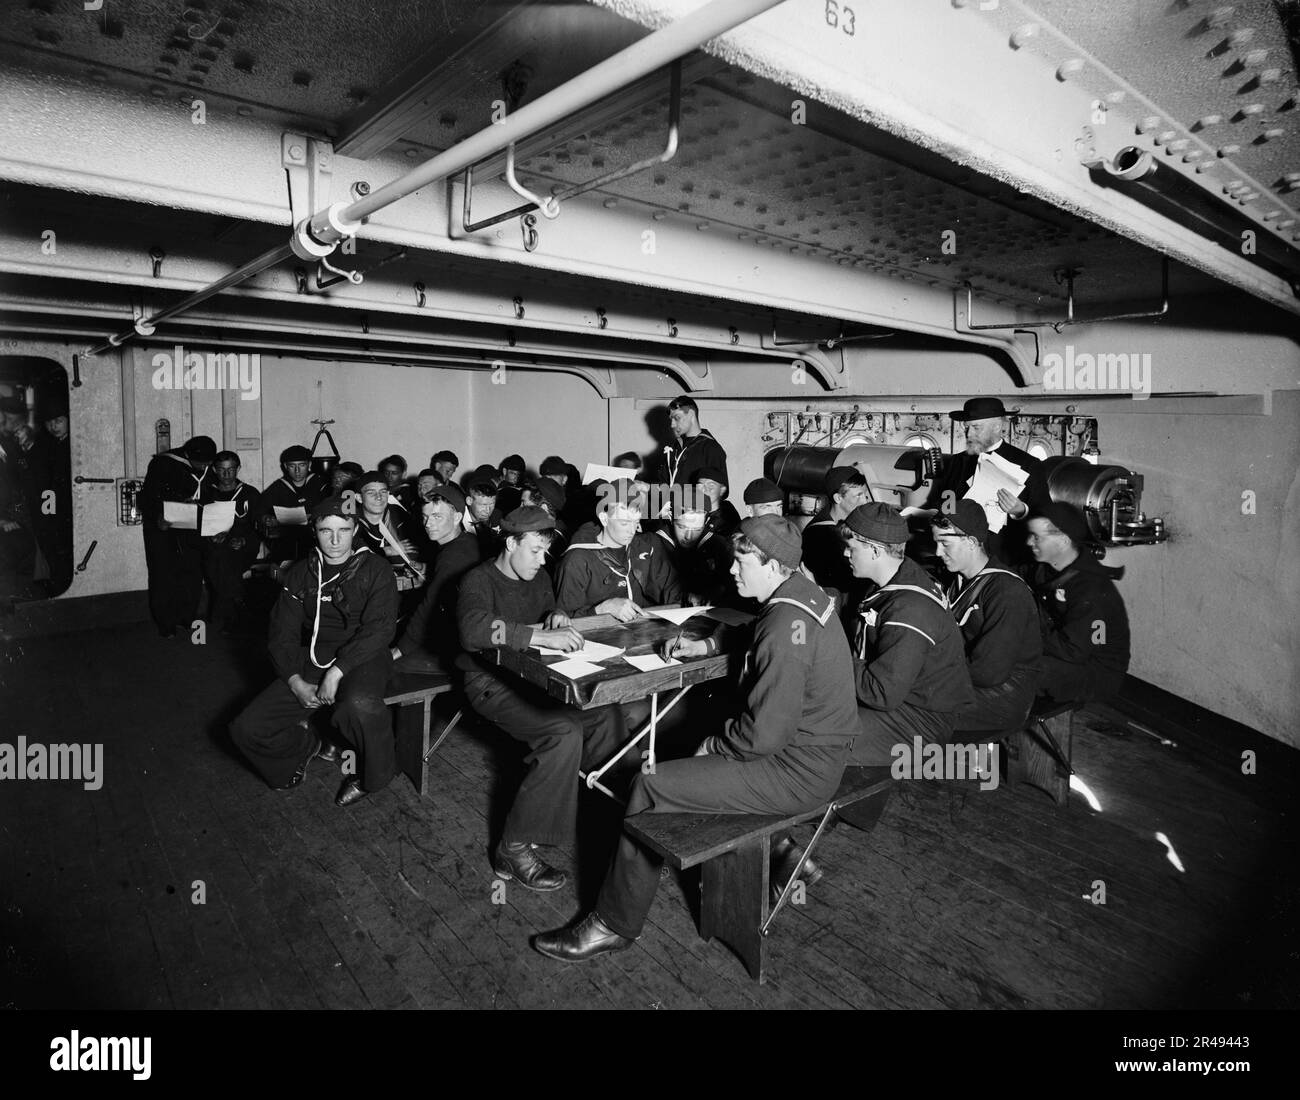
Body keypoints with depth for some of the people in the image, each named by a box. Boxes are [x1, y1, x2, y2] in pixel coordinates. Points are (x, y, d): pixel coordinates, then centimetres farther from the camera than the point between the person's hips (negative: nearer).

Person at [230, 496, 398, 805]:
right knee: (248, 728, -10)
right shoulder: (299, 574, 11)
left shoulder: (375, 569, -2)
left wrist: (337, 671, -22)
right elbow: (282, 635, 7)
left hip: (360, 659, -4)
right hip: (310, 661, 5)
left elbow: (379, 629, -13)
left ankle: (371, 777, -8)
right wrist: (295, 682, -9)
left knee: (359, 705, -38)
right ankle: (306, 743, 20)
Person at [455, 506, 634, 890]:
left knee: (607, 714, -12)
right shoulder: (478, 581, -14)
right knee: (565, 733, -29)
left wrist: (556, 617, -1)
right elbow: (473, 629, -34)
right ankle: (514, 849, -20)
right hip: (491, 684, -7)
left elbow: (549, 608, 26)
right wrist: (540, 636, -44)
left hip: (533, 679, 8)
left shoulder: (538, 578, 11)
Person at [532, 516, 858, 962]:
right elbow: (753, 636, 25)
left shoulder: (785, 627, -26)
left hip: (797, 771, -10)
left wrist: (714, 745, -9)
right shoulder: (804, 593, 4)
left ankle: (614, 925, 6)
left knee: (652, 787, -9)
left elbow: (765, 733, -27)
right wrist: (705, 645, 10)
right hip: (812, 747, 10)